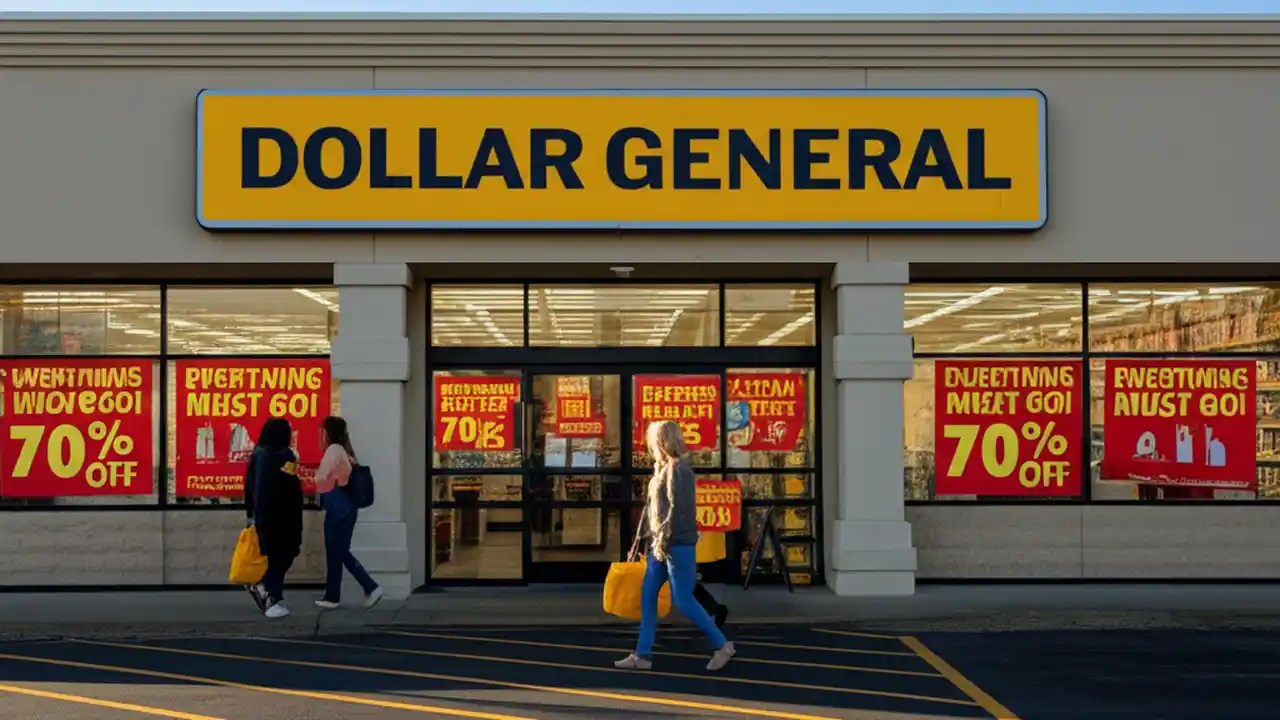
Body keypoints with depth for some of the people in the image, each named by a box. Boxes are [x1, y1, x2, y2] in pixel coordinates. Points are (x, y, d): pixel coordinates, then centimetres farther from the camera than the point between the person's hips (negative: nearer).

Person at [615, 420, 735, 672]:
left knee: (682, 600, -4)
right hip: (660, 544, 9)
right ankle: (642, 655, 12)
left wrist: (664, 539, -20)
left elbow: (677, 509, -20)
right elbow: (651, 508, 19)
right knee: (648, 595, 7)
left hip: (678, 544, -9)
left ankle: (722, 645, 9)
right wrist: (643, 537, 20)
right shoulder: (662, 469, 14)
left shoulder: (678, 469, -14)